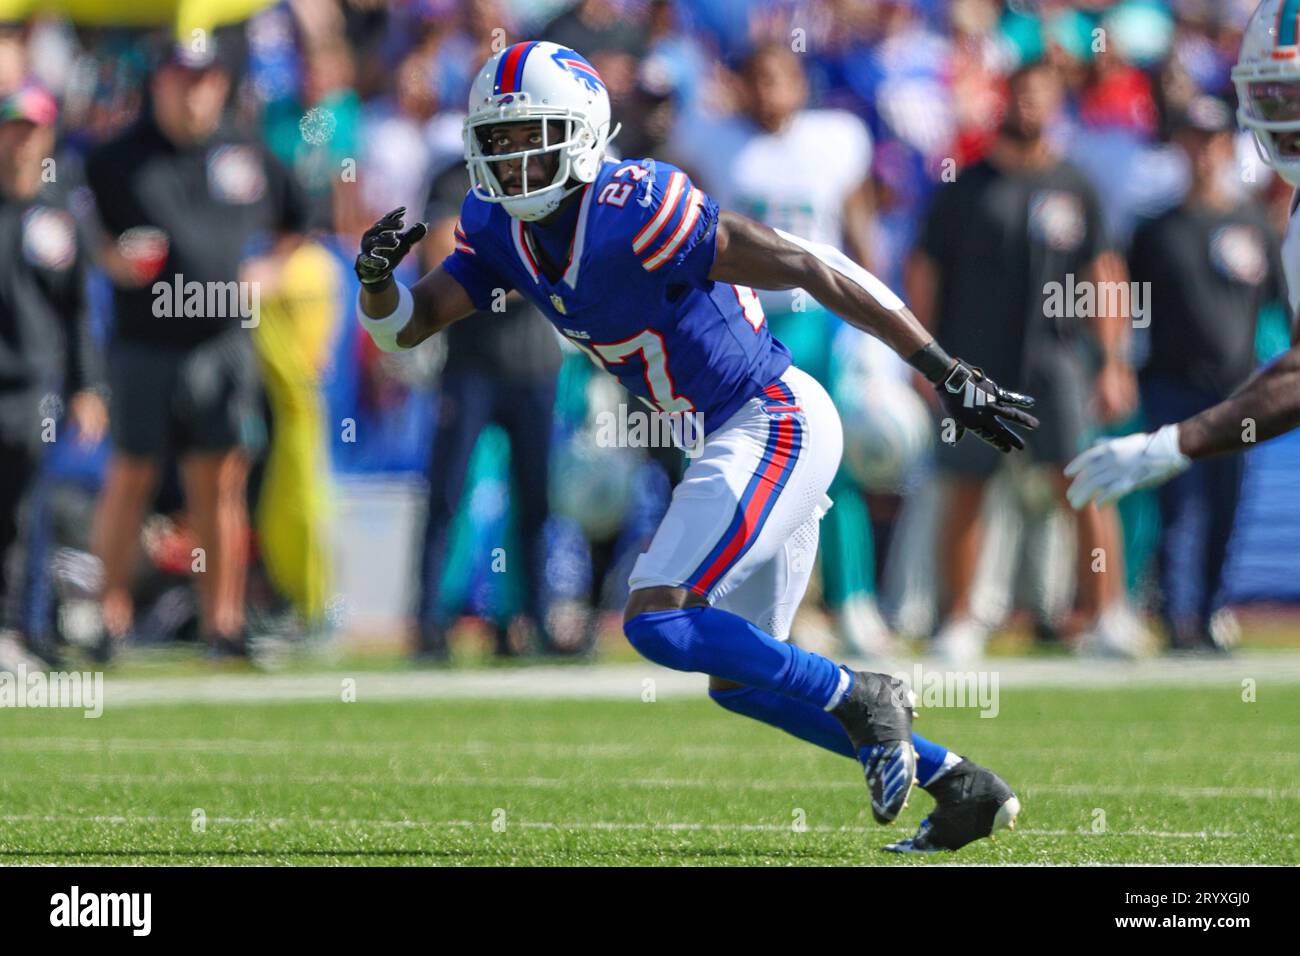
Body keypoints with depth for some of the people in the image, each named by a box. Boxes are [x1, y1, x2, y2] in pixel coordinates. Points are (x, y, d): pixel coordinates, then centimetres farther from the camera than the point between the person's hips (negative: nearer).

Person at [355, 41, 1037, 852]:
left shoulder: (633, 212, -23)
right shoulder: (503, 228, 2)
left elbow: (809, 268, -22)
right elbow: (405, 327, 5)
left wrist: (949, 374, -22)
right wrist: (378, 278, -21)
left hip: (775, 425, -10)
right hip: (740, 437, 10)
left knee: (659, 624, -19)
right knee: (739, 677, 15)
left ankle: (858, 700, -4)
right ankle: (962, 786, 21)